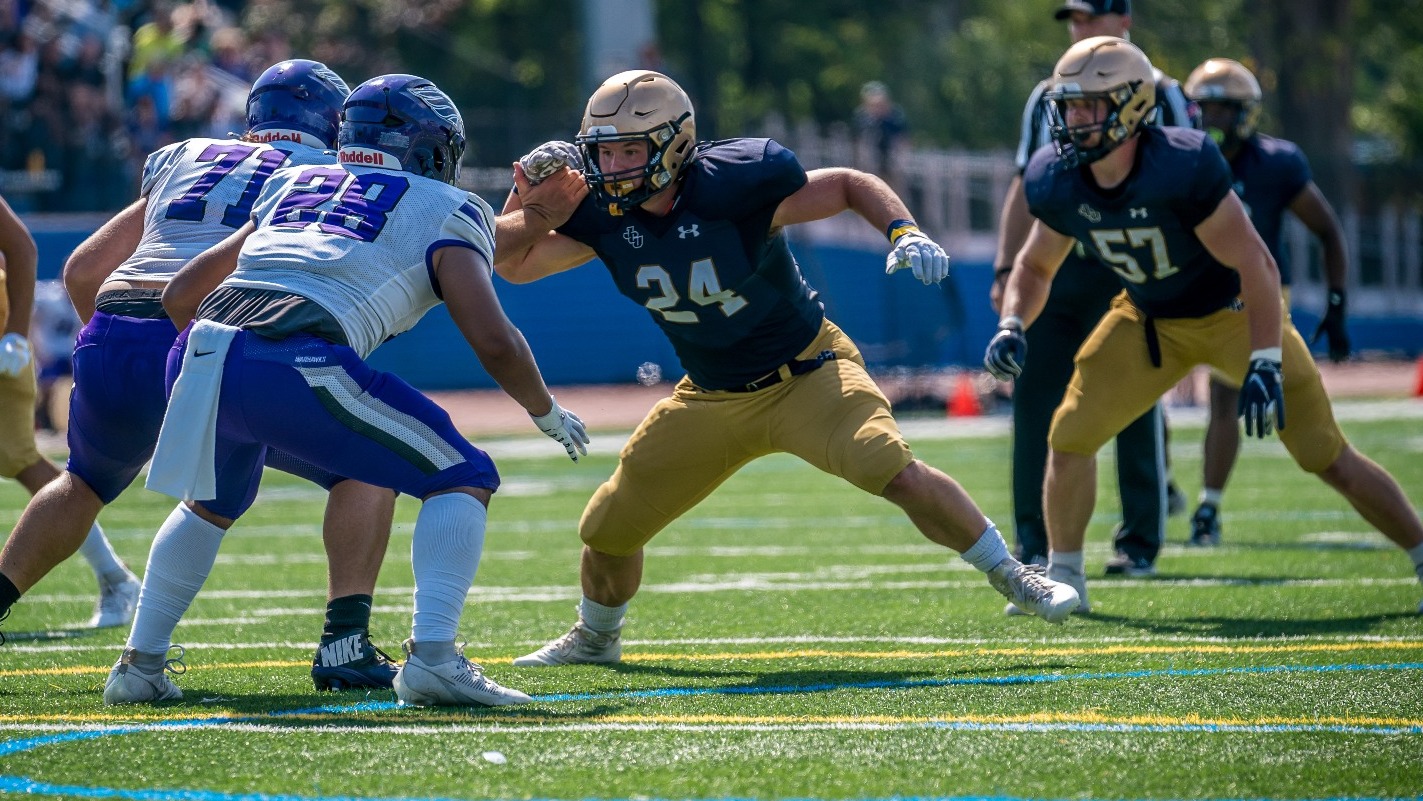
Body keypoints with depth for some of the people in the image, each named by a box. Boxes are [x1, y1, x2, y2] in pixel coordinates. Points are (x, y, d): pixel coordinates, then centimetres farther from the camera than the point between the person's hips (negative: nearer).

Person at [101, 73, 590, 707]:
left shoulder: (292, 188, 31)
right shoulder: (444, 210, 15)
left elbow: (182, 293, 34)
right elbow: (493, 341, 5)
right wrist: (547, 413, 23)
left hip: (200, 351, 6)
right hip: (299, 365, -6)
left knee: (213, 505, 35)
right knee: (462, 480, 9)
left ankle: (139, 665, 32)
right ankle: (431, 658, -7)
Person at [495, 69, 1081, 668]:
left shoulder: (730, 183, -25)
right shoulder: (604, 215, -10)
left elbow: (850, 185, -13)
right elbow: (511, 264, -2)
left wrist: (904, 233, -31)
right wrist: (528, 188, -19)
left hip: (805, 372, -5)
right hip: (709, 398, 5)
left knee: (896, 472, -28)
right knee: (607, 528, 6)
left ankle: (1012, 577, -10)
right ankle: (595, 637, 37)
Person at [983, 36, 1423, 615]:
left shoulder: (1183, 166, -34)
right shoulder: (1058, 182, -16)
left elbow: (1255, 266, -29)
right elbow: (1035, 266, 4)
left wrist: (1265, 366, -33)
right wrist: (1012, 325, -15)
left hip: (1234, 313, -5)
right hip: (1149, 320, 5)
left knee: (1328, 458, -7)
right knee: (1069, 438, -7)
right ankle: (1063, 578, 13)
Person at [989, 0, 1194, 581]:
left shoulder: (1159, 97, 2)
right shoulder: (1047, 99, 13)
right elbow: (1025, 189, 18)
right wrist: (1005, 268, 11)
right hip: (1052, 271, 4)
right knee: (1036, 402, -1)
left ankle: (1140, 544, 7)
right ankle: (1035, 543, 5)